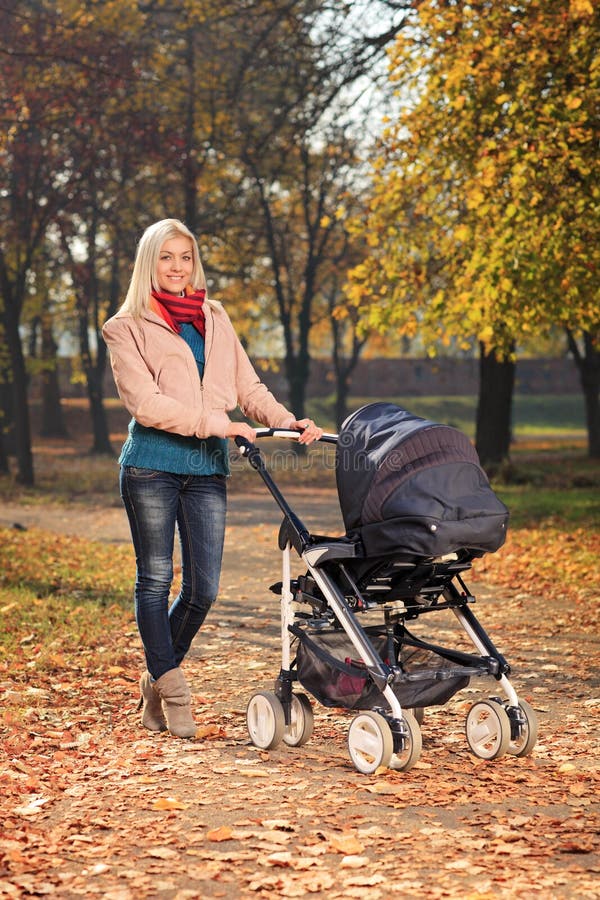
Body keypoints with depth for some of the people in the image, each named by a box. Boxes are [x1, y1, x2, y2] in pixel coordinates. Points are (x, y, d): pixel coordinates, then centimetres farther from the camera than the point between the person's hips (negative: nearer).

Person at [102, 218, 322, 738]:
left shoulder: (215, 319, 18)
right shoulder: (128, 328, 3)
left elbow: (247, 386, 14)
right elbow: (145, 402, -9)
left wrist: (287, 422, -5)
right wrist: (214, 423, -17)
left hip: (208, 466, 4)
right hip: (152, 463, -4)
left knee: (204, 589, 2)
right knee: (156, 579, 1)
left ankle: (158, 676, 23)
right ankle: (169, 686, 12)